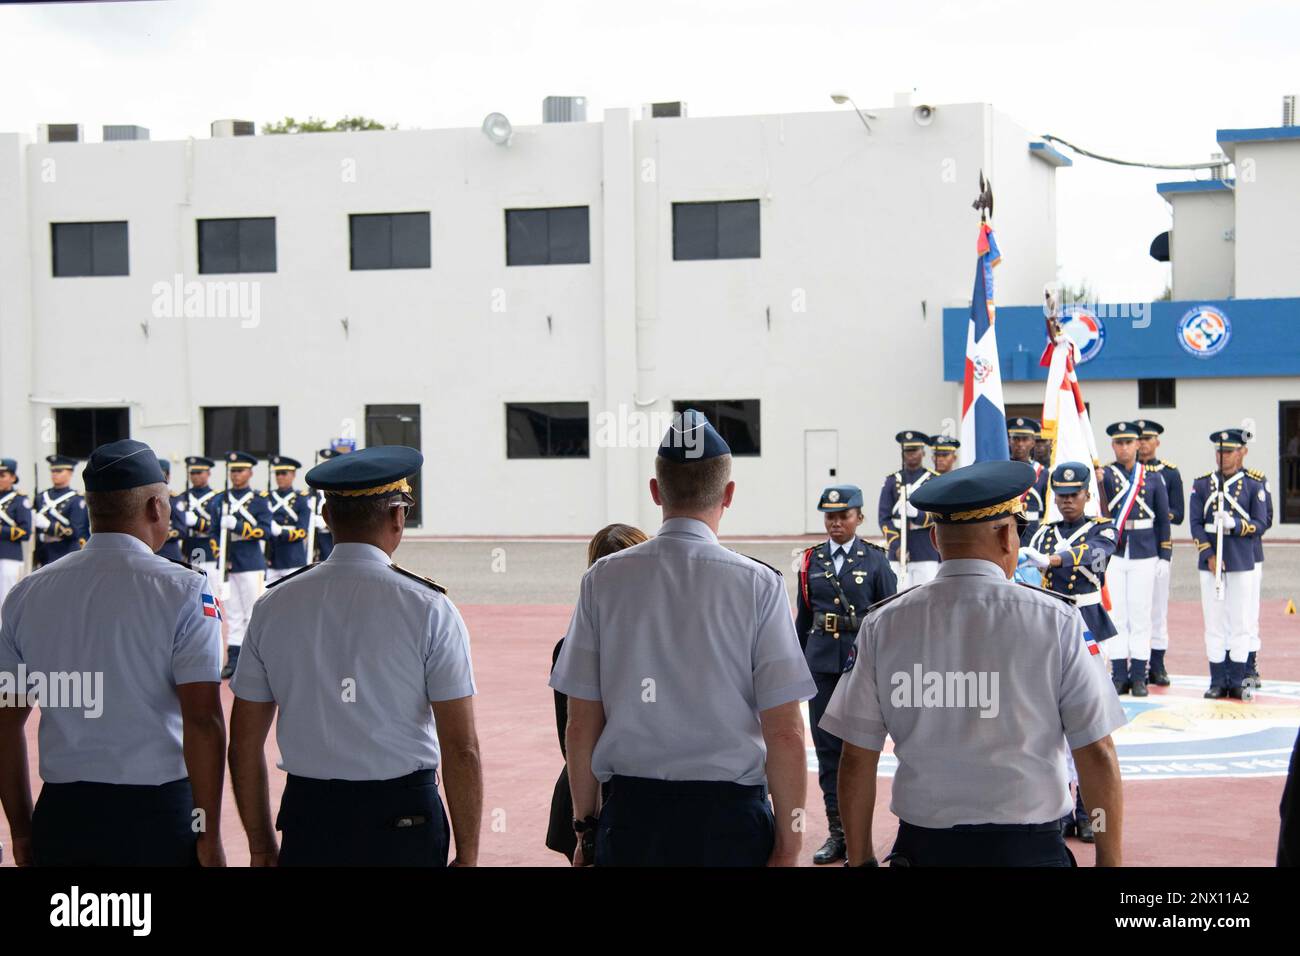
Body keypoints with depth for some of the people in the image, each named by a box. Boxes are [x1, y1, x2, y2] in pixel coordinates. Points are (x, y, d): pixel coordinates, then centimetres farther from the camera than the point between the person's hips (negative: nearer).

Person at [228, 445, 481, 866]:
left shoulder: (274, 606, 3)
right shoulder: (428, 609, -6)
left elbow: (245, 744, 7)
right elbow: (461, 749, -9)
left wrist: (262, 847, 16)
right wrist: (467, 855, 0)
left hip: (307, 825, 3)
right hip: (404, 820, -3)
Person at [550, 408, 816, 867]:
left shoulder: (603, 580, 0)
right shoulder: (758, 583, -6)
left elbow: (581, 725, 2)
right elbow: (785, 733, -9)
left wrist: (585, 827, 13)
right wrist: (788, 845, -1)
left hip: (629, 816, 2)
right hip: (729, 818, -2)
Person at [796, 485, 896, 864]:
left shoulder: (875, 560, 0)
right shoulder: (812, 560, 8)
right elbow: (803, 617, 13)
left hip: (863, 660, -3)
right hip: (821, 660, 3)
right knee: (827, 746, 4)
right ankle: (836, 831, 12)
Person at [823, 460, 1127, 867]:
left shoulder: (883, 624, -1)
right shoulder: (1055, 620, -6)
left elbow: (857, 761, 1)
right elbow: (1097, 755, -6)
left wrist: (860, 859, 11)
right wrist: (1110, 859, 4)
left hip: (922, 847, 2)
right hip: (1028, 847, -2)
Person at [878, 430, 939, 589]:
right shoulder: (891, 481, 10)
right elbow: (884, 518, 5)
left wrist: (917, 514, -19)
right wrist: (896, 546, -8)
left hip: (927, 553, -1)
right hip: (898, 552, 1)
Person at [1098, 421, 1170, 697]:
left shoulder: (1153, 477, 4)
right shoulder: (1106, 474, 0)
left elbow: (1163, 518, 7)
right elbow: (1101, 511, -21)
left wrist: (1164, 556, 1)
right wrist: (1097, 481, -42)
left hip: (1144, 553, 1)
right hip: (1113, 553, 0)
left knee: (1140, 614, 2)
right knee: (1116, 614, 3)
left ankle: (1138, 676, 8)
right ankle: (1119, 676, 9)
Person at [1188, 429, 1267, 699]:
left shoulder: (1253, 486, 4)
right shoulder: (1202, 485, 8)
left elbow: (1260, 524, -1)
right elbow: (1195, 523, 3)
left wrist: (1235, 524, -19)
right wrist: (1209, 556, -8)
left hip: (1242, 563, -1)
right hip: (1210, 562, 1)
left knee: (1240, 623, 1)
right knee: (1214, 623, 2)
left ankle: (1237, 682, 7)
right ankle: (1218, 682, 8)